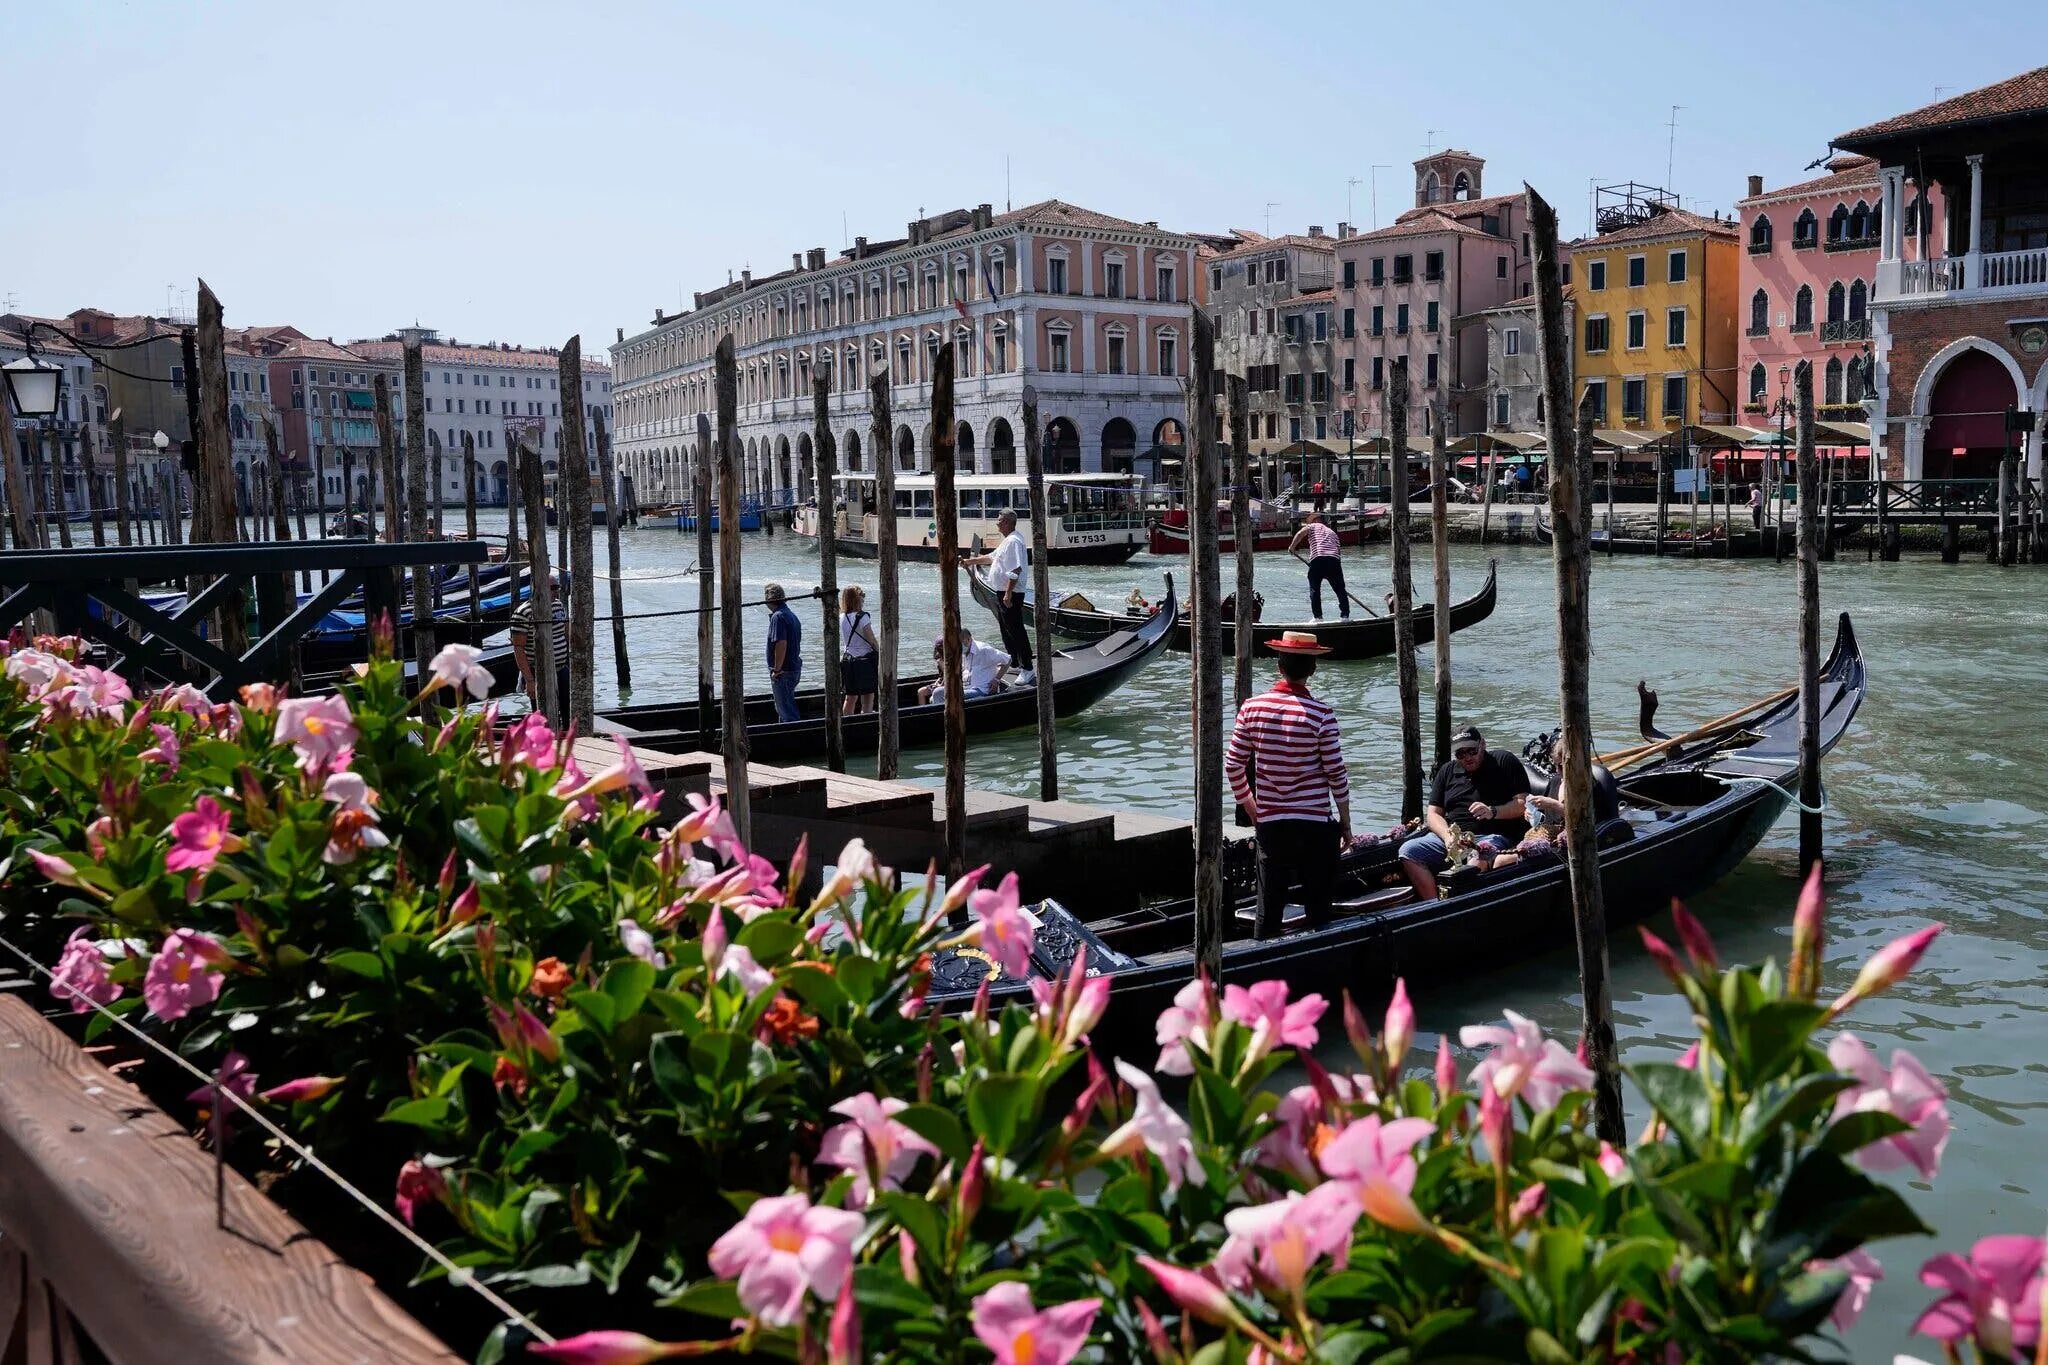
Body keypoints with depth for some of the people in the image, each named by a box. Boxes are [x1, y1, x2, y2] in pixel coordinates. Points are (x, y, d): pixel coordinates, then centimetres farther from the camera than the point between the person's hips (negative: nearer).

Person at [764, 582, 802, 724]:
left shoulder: (778, 617, -17)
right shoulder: (792, 615, 13)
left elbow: (781, 644, -26)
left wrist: (777, 670, -20)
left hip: (783, 671, -10)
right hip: (795, 668, 10)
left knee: (786, 711, -4)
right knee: (782, 708, 21)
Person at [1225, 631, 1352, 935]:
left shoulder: (1252, 708, -3)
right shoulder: (1320, 713, -11)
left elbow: (1233, 766, 1)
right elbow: (1336, 772, -7)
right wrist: (1346, 821, 5)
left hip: (1269, 823, 3)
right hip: (1315, 824, -3)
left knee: (1268, 910, 11)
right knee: (1318, 910, 7)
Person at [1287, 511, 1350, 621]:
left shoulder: (1313, 526, 19)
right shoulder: (1332, 533, 32)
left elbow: (1301, 533, -2)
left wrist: (1292, 546, 4)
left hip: (1317, 560, -4)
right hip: (1334, 560, 4)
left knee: (1314, 590, 6)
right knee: (1340, 590, 13)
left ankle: (1318, 617, 1)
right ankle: (1346, 616, 10)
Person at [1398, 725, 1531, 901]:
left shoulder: (1505, 761, 7)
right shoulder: (1447, 771, 19)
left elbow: (1523, 804, -1)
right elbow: (1433, 813, 13)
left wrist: (1492, 812, -18)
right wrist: (1448, 837, -8)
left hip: (1494, 836, -5)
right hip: (1450, 834, 5)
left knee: (1477, 859, -41)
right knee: (1408, 852, -20)